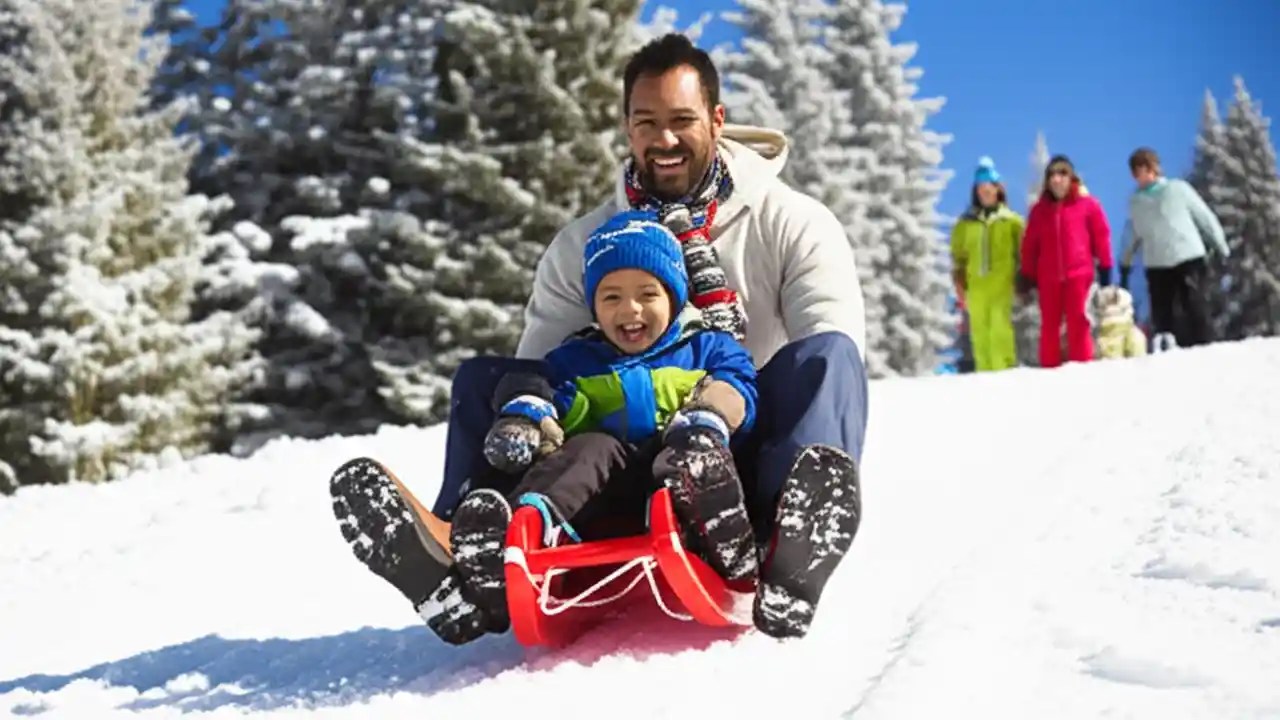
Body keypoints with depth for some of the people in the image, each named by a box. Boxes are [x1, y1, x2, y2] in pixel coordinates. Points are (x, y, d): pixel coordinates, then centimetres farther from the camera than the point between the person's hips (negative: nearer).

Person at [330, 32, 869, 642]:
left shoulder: (794, 223, 1)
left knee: (823, 357, -30)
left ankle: (787, 564, -55)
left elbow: (835, 354, -10)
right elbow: (537, 369, 5)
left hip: (746, 455, -2)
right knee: (484, 377, -11)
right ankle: (463, 545, -39)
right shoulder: (582, 244, 9)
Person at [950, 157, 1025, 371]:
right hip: (976, 284, 3)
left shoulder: (1011, 221, 9)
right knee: (980, 330, -2)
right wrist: (959, 281, 9)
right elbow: (958, 254, 18)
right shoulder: (966, 223, 14)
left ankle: (1004, 368, -16)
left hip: (1002, 282, -3)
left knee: (1000, 325, -17)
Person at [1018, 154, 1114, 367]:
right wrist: (1027, 274, 11)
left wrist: (1105, 267, 1)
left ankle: (1081, 365, 2)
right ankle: (1050, 367, 9)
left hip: (1078, 273, -3)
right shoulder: (1040, 209, 11)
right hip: (1048, 276, 3)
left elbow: (1102, 235, 2)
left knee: (1078, 320, -4)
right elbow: (1030, 243, 12)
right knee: (1049, 323, 4)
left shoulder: (1087, 204, 1)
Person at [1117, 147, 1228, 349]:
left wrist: (1222, 249, 5)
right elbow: (1131, 235, 19)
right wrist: (1124, 265, 19)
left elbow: (1206, 218, 4)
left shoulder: (1178, 189, 0)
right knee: (1162, 315, 1)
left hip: (1188, 259, -3)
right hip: (1156, 266, 3)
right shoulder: (1135, 201, 10)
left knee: (1195, 308, -8)